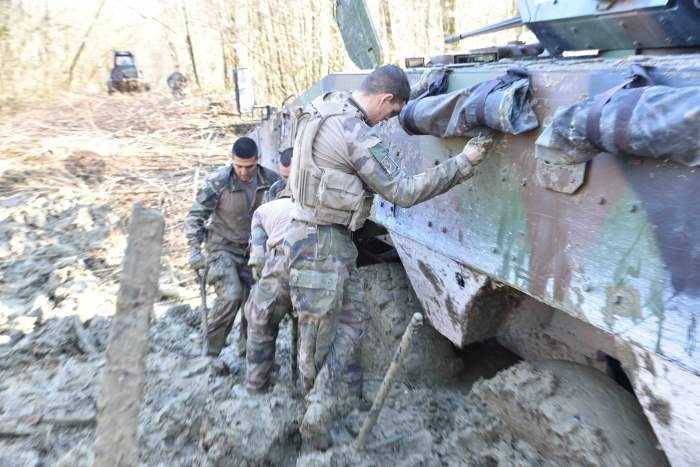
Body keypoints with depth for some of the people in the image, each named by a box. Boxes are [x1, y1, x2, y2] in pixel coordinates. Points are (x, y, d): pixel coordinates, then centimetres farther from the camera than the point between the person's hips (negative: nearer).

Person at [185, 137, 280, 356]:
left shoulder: (271, 180, -9)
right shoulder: (217, 182, -16)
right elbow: (195, 216, -8)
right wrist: (195, 250, -14)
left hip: (254, 250, 4)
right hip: (223, 248, -3)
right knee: (231, 296, -19)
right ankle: (209, 350, 0)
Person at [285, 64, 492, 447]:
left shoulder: (326, 108, 5)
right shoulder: (358, 137, -22)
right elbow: (404, 192, -18)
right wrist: (463, 162, -13)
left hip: (335, 240, 9)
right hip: (319, 244, -9)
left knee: (351, 321, 17)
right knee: (318, 339, 3)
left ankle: (345, 399, 29)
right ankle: (317, 420, 19)